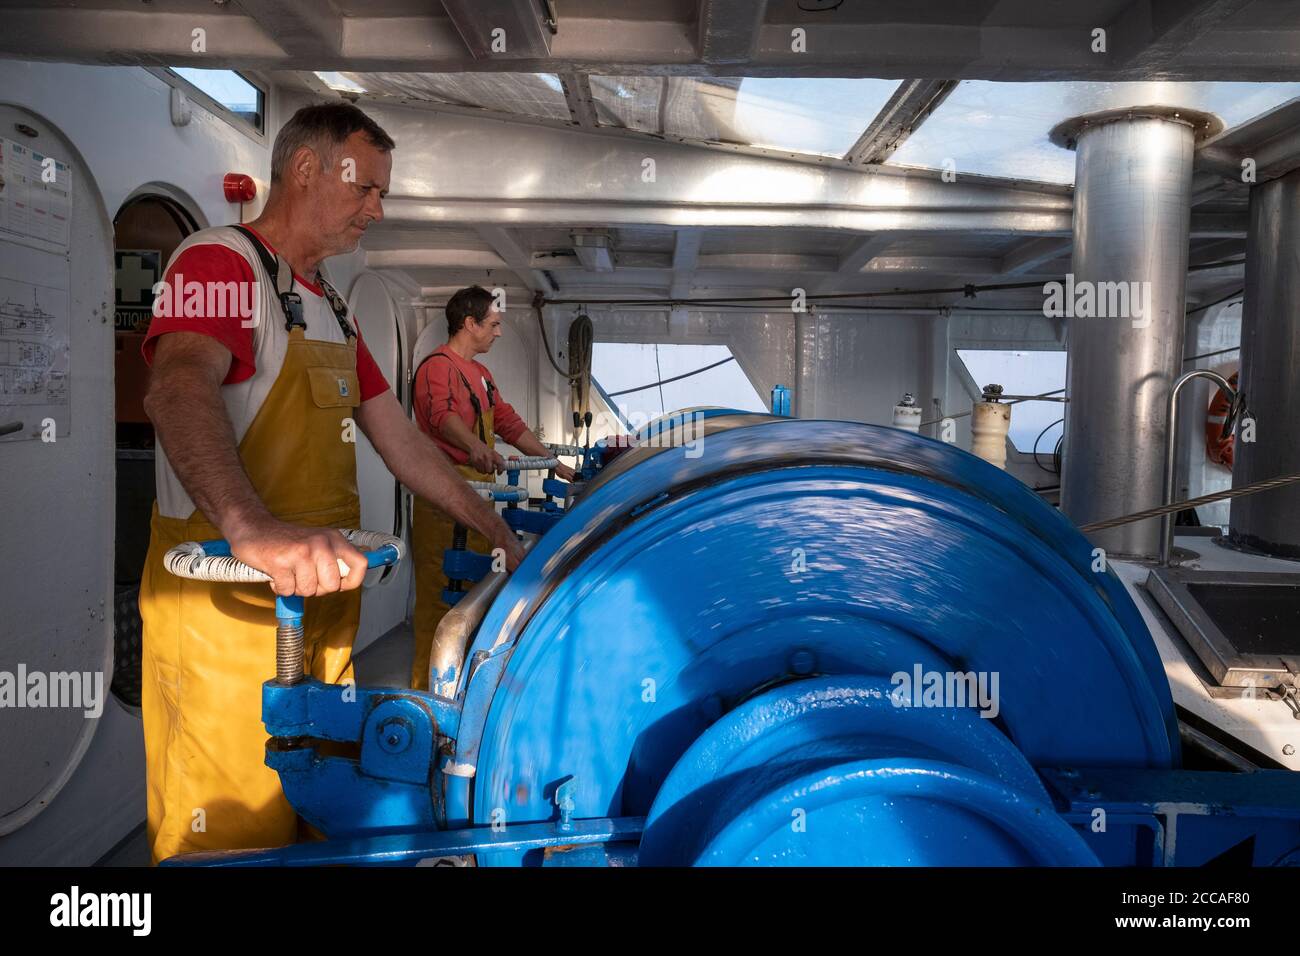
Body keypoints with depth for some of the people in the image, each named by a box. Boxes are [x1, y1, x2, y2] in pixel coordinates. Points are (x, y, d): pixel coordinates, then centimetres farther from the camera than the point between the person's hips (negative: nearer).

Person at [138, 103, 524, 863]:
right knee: (232, 834, -1)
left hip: (324, 598, 9)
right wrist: (253, 529, -47)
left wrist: (503, 536, 14)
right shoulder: (221, 261, -8)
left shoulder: (331, 308, 20)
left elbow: (405, 446, 19)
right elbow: (180, 388, -29)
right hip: (226, 607, -8)